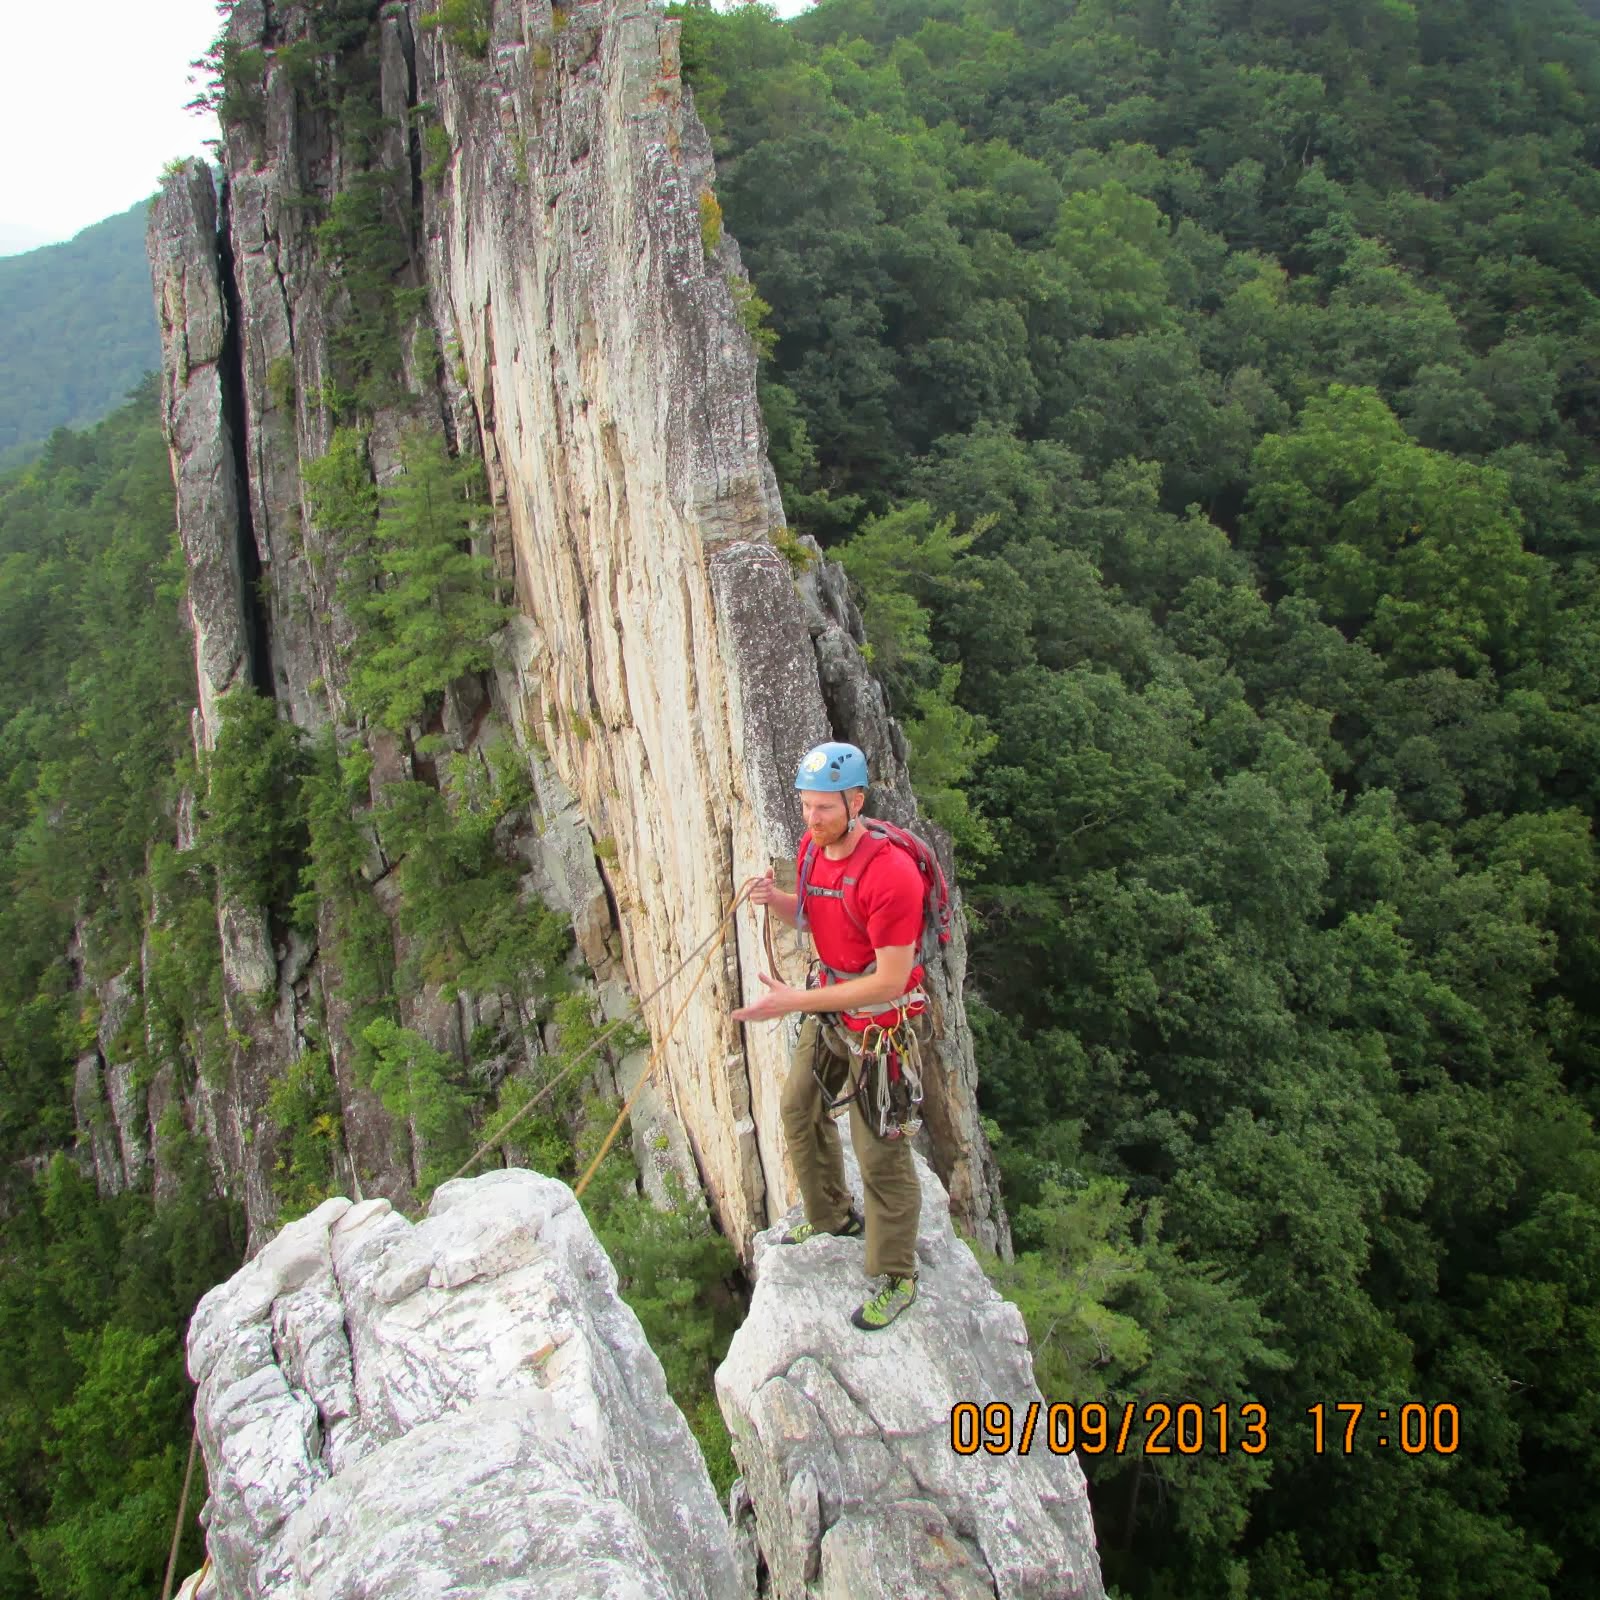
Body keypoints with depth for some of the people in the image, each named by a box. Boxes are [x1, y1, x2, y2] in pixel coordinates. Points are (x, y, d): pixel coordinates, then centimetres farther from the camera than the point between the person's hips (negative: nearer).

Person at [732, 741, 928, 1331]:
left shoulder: (890, 873, -31)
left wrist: (796, 1001, -31)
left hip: (880, 1021, -8)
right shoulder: (812, 846, -5)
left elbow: (890, 981, -29)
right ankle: (832, 1216, 48)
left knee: (881, 1153, 2)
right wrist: (775, 900, -11)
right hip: (828, 1006, 9)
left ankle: (896, 1279, 23)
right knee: (800, 1110, 23)